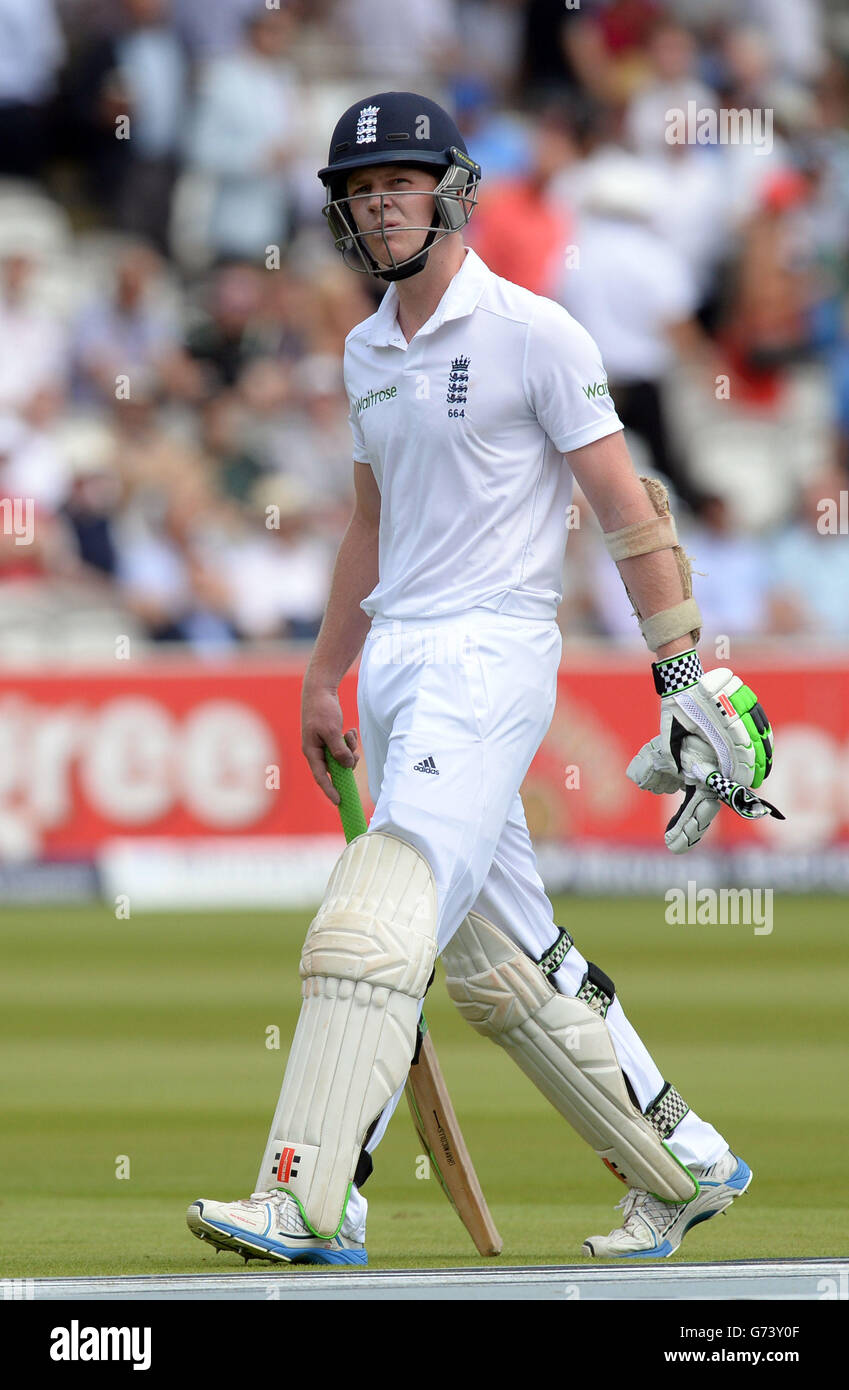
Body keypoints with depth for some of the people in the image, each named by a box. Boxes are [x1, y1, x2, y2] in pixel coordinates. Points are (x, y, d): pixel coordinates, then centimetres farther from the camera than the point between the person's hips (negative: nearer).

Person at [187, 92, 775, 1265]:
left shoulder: (531, 333, -7)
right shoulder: (367, 353, 16)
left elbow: (627, 508, -8)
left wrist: (687, 675, -11)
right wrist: (323, 678, 27)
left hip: (489, 653, -8)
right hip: (395, 666, 8)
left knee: (378, 919, -20)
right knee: (499, 960, 8)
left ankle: (310, 1206, -25)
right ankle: (685, 1169, 21)